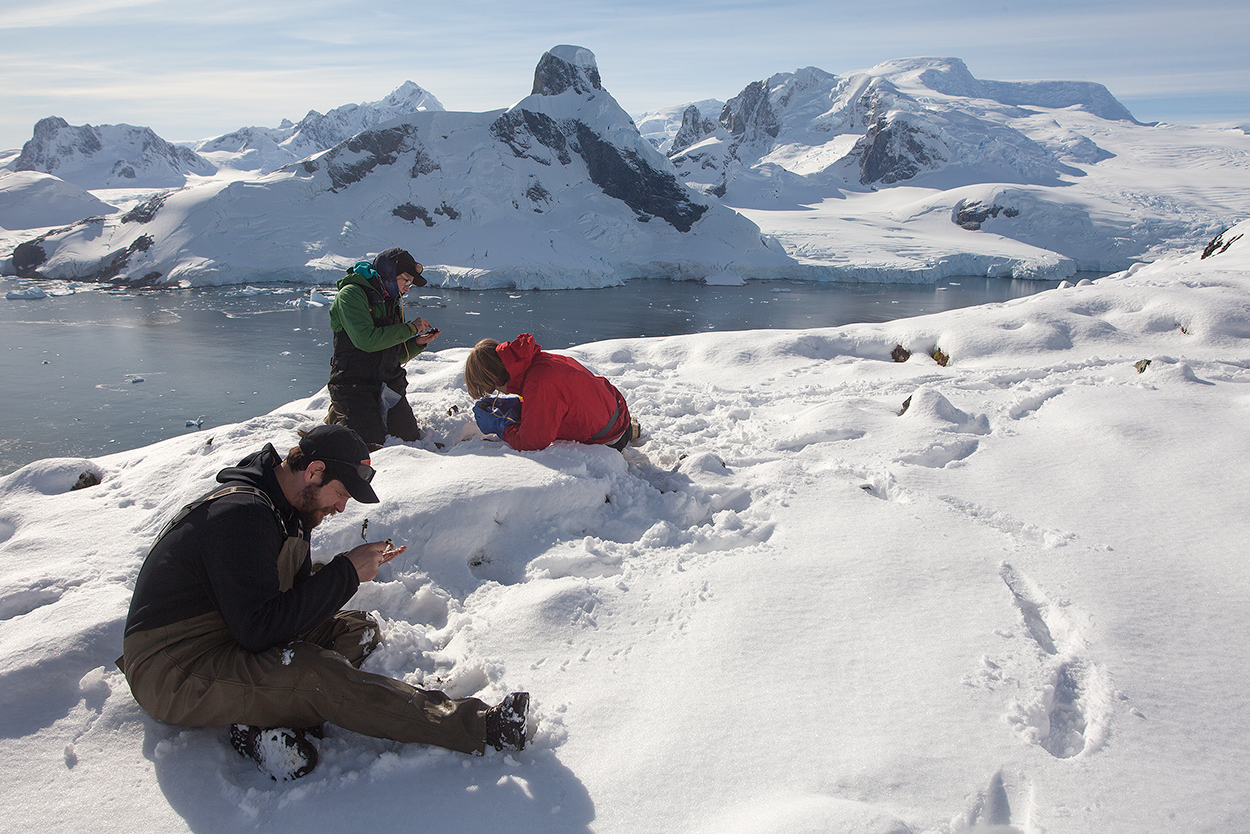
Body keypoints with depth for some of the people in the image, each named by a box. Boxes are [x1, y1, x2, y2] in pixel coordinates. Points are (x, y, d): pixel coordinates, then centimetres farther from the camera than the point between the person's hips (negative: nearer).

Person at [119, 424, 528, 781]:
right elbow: (259, 629, -29)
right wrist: (345, 574, -23)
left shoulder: (283, 508, 8)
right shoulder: (241, 513, -24)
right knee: (314, 672, -31)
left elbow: (295, 596, 8)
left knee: (359, 629, -1)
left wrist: (358, 569, -9)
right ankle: (478, 728, -31)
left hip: (230, 640, 10)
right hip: (171, 673, -10)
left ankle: (270, 722, -22)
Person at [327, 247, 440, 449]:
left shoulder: (391, 301, 18)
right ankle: (337, 415, 12)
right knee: (371, 442, -16)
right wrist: (410, 328, -15)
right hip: (354, 383, -7)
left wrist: (417, 343, -1)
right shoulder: (352, 294, -8)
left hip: (390, 384, 7)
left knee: (410, 439, -2)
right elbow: (366, 340, -22)